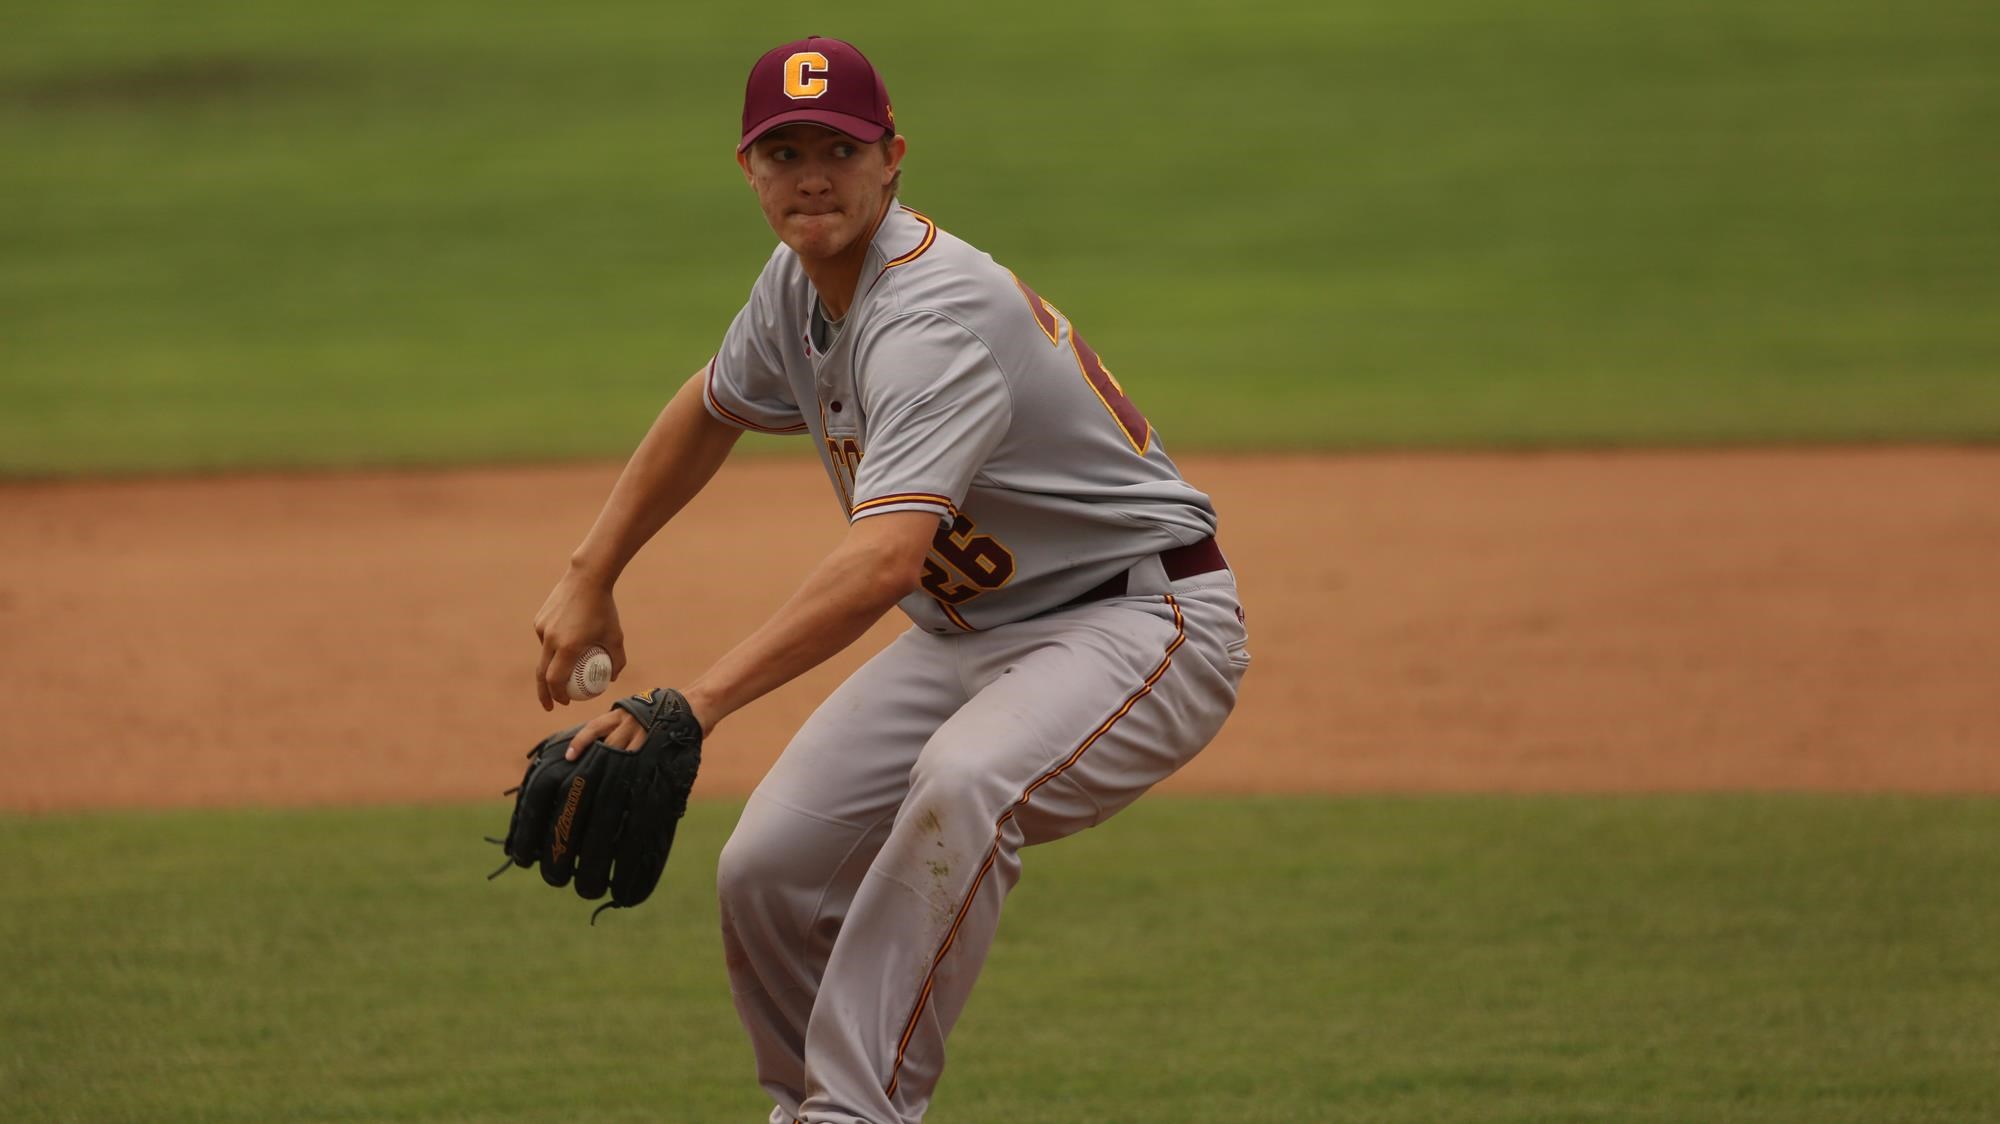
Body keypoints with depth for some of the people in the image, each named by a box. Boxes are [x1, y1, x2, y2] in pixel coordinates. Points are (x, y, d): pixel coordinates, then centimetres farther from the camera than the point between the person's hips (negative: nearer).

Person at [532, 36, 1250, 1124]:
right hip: (970, 629, 9)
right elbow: (710, 409, 22)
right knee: (768, 869, -1)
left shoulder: (931, 317, -30)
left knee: (963, 782, -39)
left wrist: (698, 701, -52)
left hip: (1138, 621, -9)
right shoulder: (802, 282, -1)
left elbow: (888, 555, -44)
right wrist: (588, 581, 18)